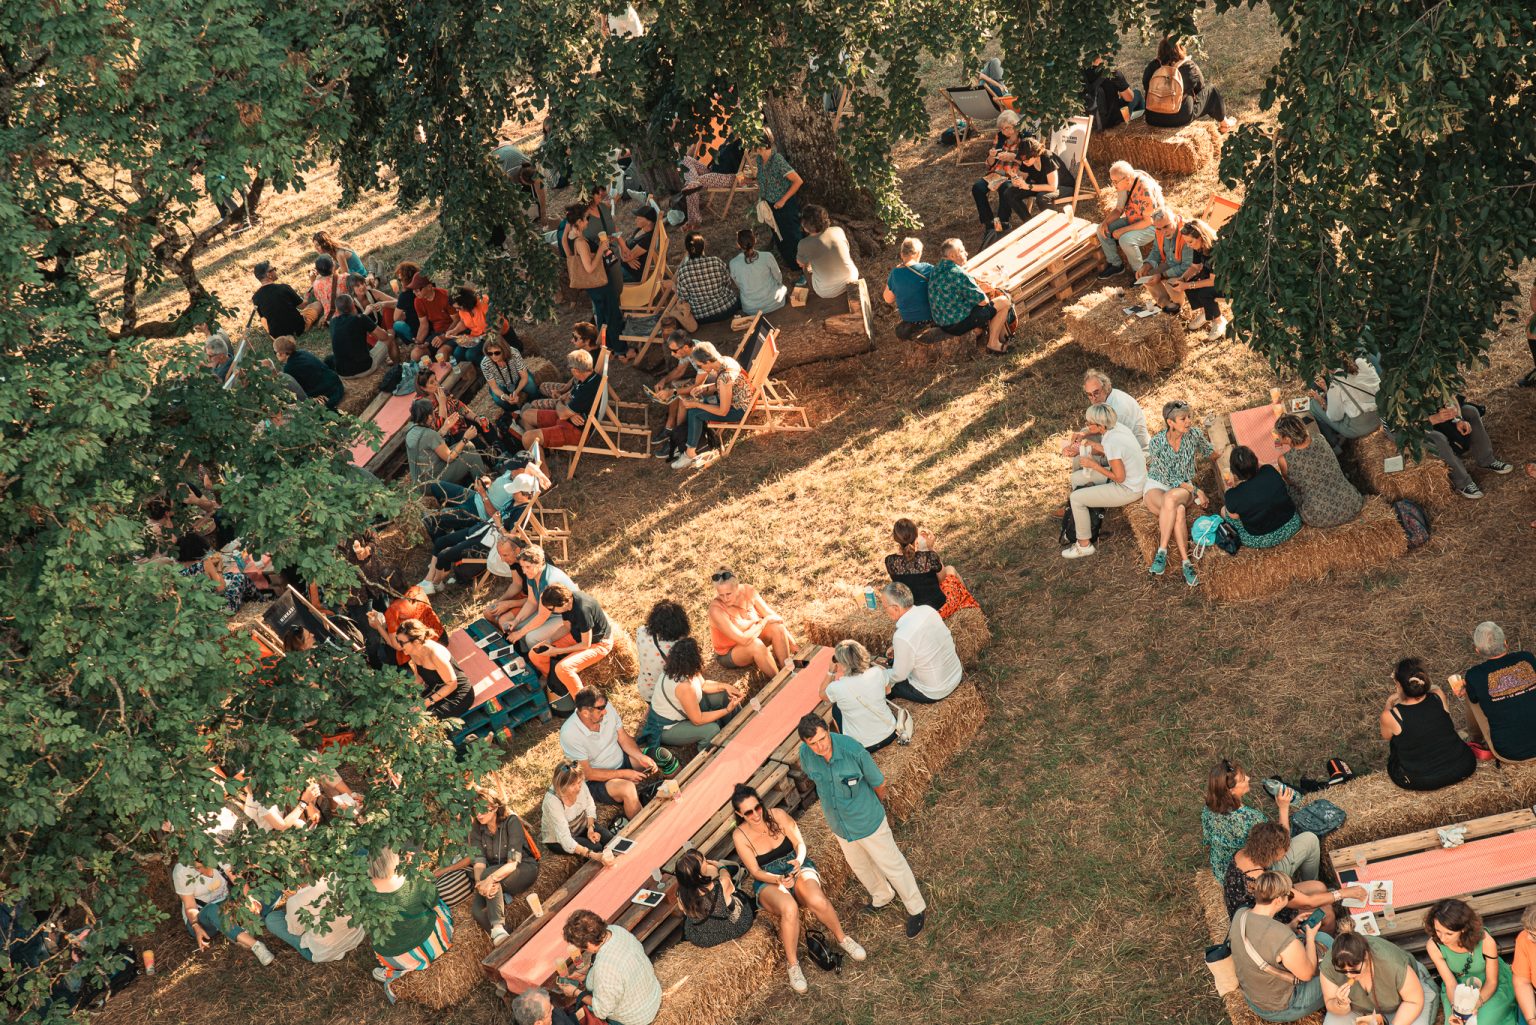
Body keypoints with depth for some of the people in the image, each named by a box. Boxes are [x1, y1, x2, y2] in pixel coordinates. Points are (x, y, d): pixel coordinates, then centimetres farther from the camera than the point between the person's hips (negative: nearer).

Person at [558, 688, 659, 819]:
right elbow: (588, 773, -23)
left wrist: (641, 757, -18)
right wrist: (624, 774, -25)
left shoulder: (607, 708, -16)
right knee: (627, 788, -33)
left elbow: (623, 738, -1)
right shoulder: (569, 734, -30)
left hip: (621, 759, 6)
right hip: (596, 780, -6)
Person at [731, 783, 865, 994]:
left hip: (797, 868, 2)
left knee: (817, 901, -32)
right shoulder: (740, 836, -12)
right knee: (789, 909, -37)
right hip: (768, 881, -1)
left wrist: (799, 860, -26)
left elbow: (799, 844, -4)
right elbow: (756, 871, -10)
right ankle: (793, 965, -20)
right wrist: (779, 880, -28)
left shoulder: (777, 815, -9)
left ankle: (841, 937, -2)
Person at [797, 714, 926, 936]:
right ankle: (882, 896, 56)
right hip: (839, 824, 5)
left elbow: (879, 783, -15)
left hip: (867, 821, -4)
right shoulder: (805, 754, -21)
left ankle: (916, 909, 35)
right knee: (859, 866, 28)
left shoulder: (853, 750, -33)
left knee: (892, 865, 13)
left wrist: (875, 804, 5)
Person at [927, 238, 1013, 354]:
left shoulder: (936, 271, 4)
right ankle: (993, 343, 7)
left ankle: (978, 331, 23)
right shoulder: (959, 275, -25)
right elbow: (983, 301, -19)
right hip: (959, 325, -9)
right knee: (1004, 301, 1)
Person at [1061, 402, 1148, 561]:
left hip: (1128, 490, -9)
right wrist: (1091, 444, 0)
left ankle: (1084, 545, 8)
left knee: (1076, 498, -8)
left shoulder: (1111, 442, -31)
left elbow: (1119, 477, -26)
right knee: (1076, 478, 14)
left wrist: (1093, 465, -17)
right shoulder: (1117, 426, -6)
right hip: (1135, 478, 9)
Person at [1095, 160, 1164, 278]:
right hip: (1133, 220, 9)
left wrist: (1123, 230, -26)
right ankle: (1116, 264, 10)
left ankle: (1139, 271, -10)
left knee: (1126, 240, -33)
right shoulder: (1125, 185, -5)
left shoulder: (1145, 189, -31)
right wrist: (1105, 223, -11)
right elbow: (1118, 210, 8)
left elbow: (1149, 221, -28)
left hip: (1152, 225, -9)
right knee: (1102, 229, -2)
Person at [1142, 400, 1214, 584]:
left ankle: (1162, 551, -36)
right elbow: (1167, 478, -13)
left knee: (1171, 498, -38)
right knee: (1178, 511, -37)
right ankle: (1186, 562, -36)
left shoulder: (1195, 435, -8)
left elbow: (1209, 451, 17)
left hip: (1184, 488, 2)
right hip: (1157, 486, -2)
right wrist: (1195, 490, -17)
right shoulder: (1157, 442, -16)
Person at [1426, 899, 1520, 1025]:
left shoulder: (1485, 941, -30)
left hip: (1488, 987, -1)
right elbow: (1451, 984, -16)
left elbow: (1492, 981, -15)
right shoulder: (1433, 946, -25)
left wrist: (1478, 1001, -34)